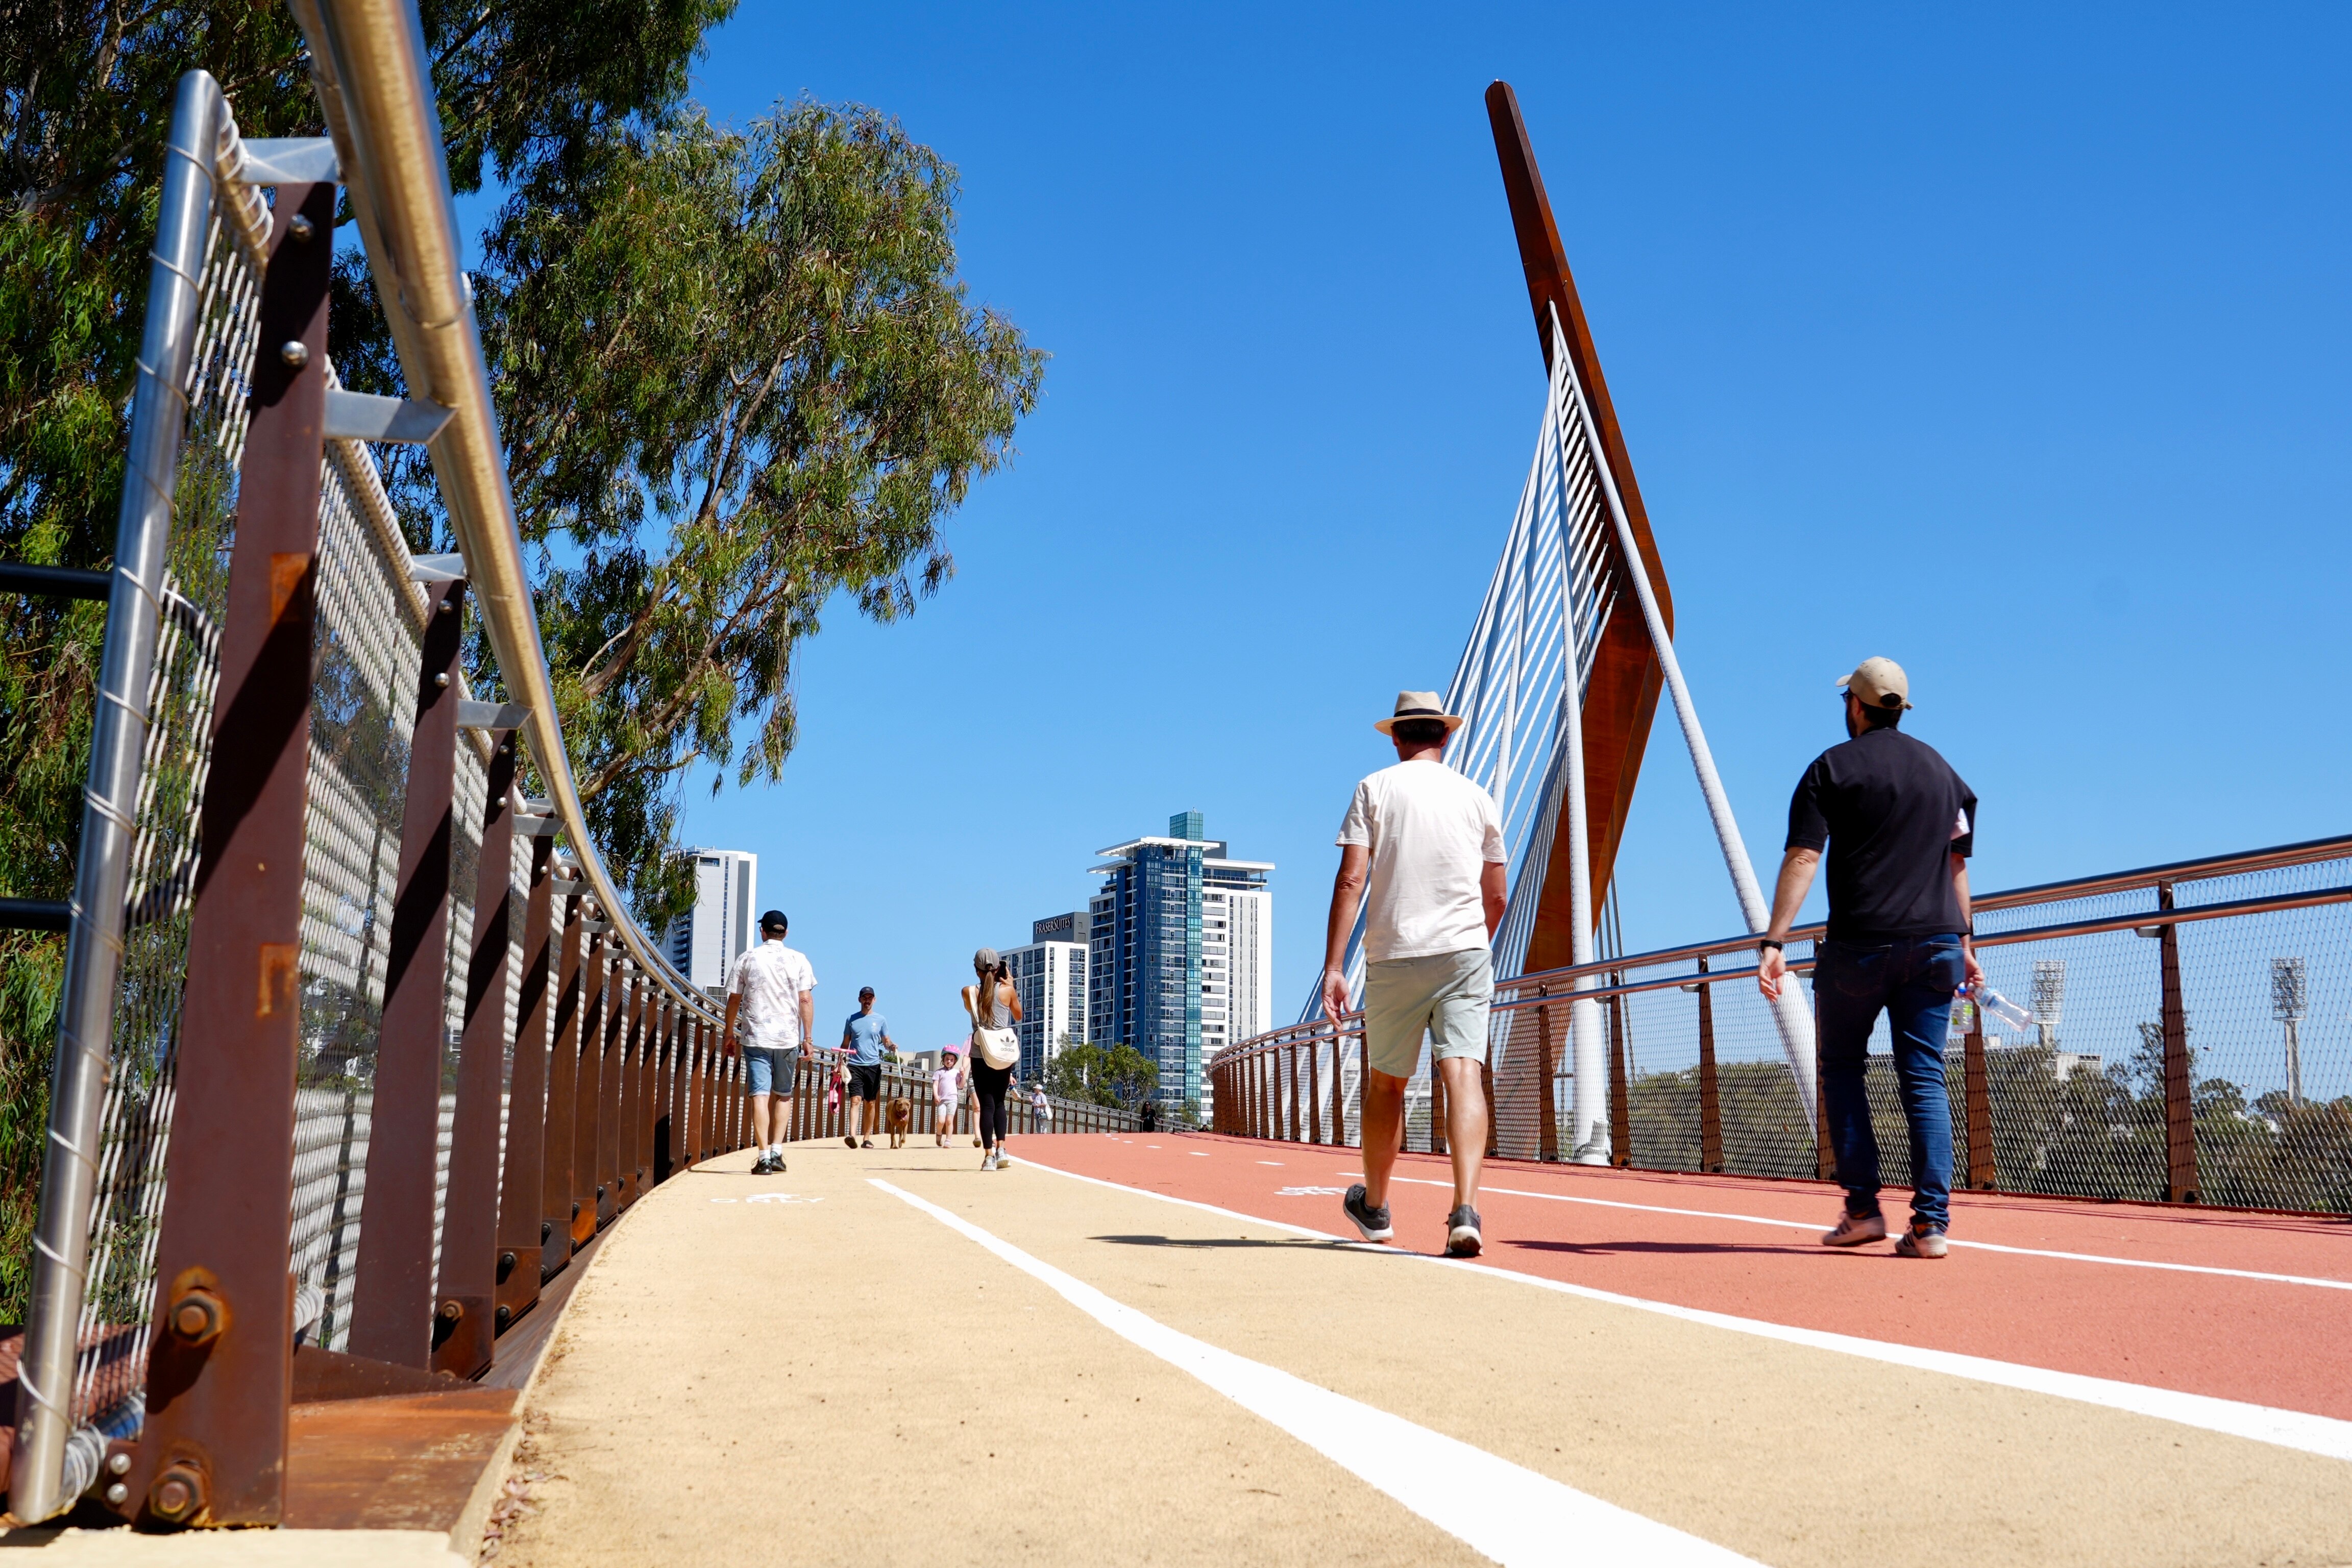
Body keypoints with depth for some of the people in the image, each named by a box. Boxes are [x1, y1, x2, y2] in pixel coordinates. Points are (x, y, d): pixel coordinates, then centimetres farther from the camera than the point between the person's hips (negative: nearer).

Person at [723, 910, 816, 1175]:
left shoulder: (747, 959, 4)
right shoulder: (798, 960, 4)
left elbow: (734, 999, 6)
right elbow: (806, 1000, -2)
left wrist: (729, 1033, 16)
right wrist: (808, 1038, 1)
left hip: (756, 1037, -1)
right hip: (788, 1038, 1)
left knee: (760, 1095, -4)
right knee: (783, 1094, 16)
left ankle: (764, 1157, -12)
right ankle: (777, 1152, 9)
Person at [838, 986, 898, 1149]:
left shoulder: (880, 1020, 8)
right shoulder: (852, 1019, 9)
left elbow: (886, 1041, 12)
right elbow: (845, 1043, 13)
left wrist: (892, 1045, -11)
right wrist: (841, 1061, 1)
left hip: (873, 1065, 1)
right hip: (855, 1065, -1)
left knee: (870, 1103, 5)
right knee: (855, 1100, -15)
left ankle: (866, 1137, 12)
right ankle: (852, 1135, -27)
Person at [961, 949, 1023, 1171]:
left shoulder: (969, 992, -4)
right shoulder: (1007, 990, -4)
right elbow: (1018, 1017, 13)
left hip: (980, 1055, -1)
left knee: (986, 1104, 2)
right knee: (999, 1102, 16)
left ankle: (989, 1155, -5)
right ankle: (1001, 1149, 4)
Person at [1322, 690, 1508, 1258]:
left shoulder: (1374, 790, 3)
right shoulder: (1477, 798, 11)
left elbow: (1351, 881, -7)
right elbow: (1496, 897, 15)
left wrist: (1333, 967, -8)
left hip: (1393, 959, -1)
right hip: (1464, 955, 1)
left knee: (1385, 1083, 12)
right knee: (1464, 1075, -8)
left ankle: (1374, 1206, 28)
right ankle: (1465, 1211, -23)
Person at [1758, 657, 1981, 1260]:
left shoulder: (1833, 767, 1)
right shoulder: (1941, 769, 16)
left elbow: (1803, 857, -10)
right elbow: (1956, 863, 17)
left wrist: (1774, 941, -16)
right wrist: (1963, 942, 21)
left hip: (1859, 943, -4)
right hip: (1934, 943, 4)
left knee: (1841, 1068, 11)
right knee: (1925, 1079, 4)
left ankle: (1863, 1209, 5)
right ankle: (1931, 1221, -3)